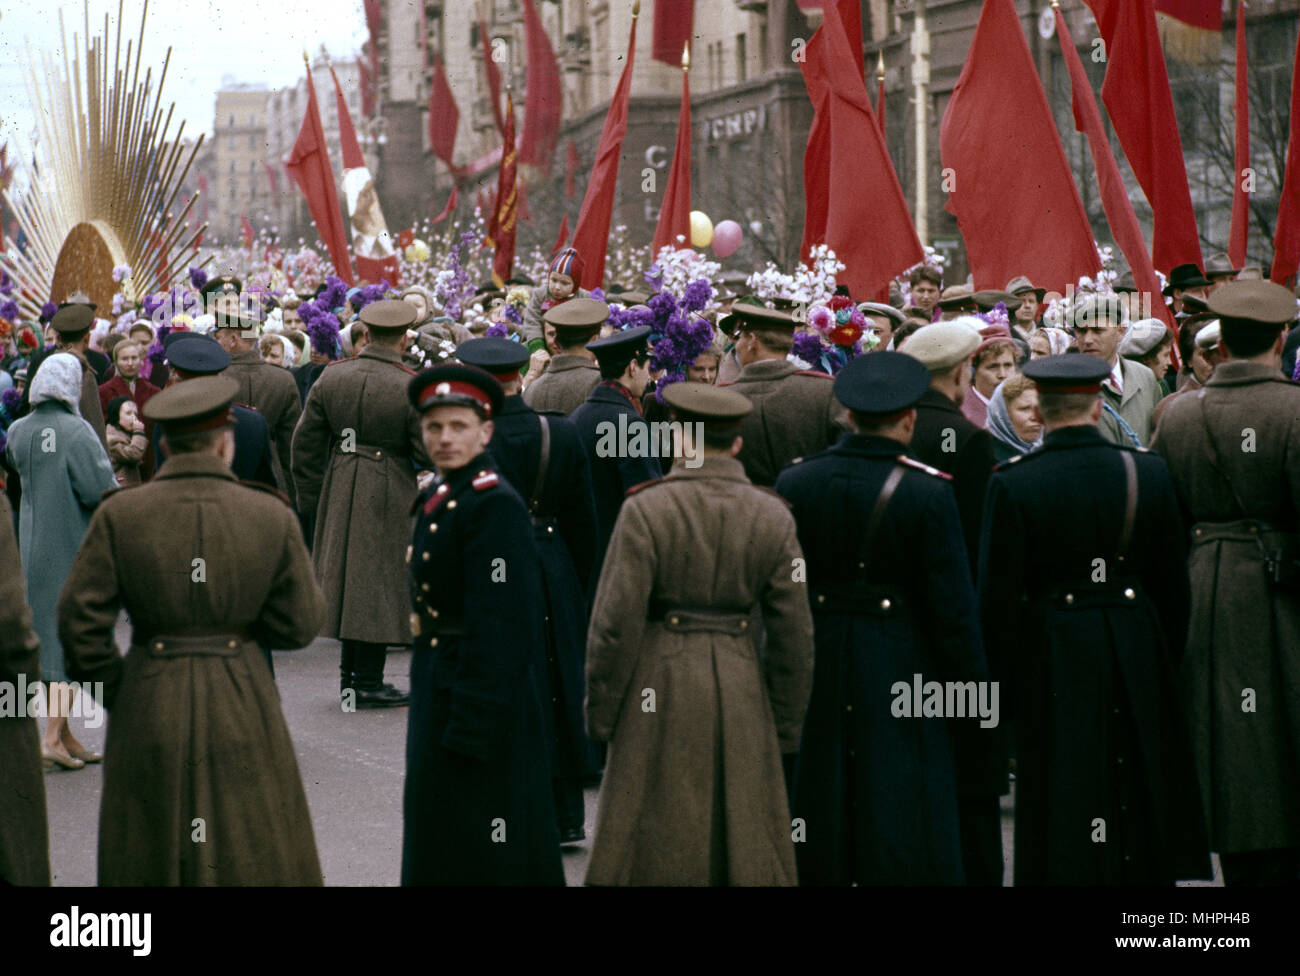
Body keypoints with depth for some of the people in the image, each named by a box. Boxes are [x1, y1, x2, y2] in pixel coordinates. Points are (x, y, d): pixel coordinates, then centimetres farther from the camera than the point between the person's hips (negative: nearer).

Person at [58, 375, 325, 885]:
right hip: (242, 707, 0)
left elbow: (79, 618, -7)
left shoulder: (119, 514, -6)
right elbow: (299, 625, -3)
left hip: (149, 711, 0)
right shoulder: (271, 517, -5)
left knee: (149, 858, 13)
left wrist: (110, 689, 6)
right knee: (253, 852, 11)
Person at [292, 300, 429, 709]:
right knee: (378, 582, 2)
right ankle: (367, 681, 3)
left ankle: (351, 670, 22)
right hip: (388, 498, -5)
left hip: (339, 491, 5)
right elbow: (428, 453, -14)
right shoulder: (410, 388, -15)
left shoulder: (331, 377, -1)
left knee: (348, 575, 15)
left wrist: (312, 499, 13)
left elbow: (305, 442, 4)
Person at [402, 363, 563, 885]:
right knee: (439, 837, 18)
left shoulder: (495, 504, -19)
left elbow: (496, 624, -23)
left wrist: (471, 725, -24)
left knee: (479, 852, -2)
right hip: (439, 684, 10)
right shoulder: (440, 496, 11)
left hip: (482, 694, -10)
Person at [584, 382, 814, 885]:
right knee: (746, 838, 12)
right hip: (742, 690, 2)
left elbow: (616, 623, -11)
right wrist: (786, 730, 10)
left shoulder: (646, 510, -9)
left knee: (655, 843, 7)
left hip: (660, 692, -2)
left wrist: (600, 714, -1)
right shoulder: (772, 517, 0)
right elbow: (794, 636, 1)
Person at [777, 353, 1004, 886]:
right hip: (902, 674, -3)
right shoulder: (927, 492, -12)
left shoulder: (794, 482, -2)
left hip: (815, 680, 3)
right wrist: (974, 705, -1)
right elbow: (954, 610, -9)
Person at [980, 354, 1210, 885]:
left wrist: (1007, 682, 0)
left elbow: (998, 598, -10)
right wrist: (1167, 661, 14)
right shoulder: (1149, 472, -4)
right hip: (1137, 654, 3)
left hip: (1053, 656, -2)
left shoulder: (1013, 483, -12)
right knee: (1138, 795, 15)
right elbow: (1173, 582, 2)